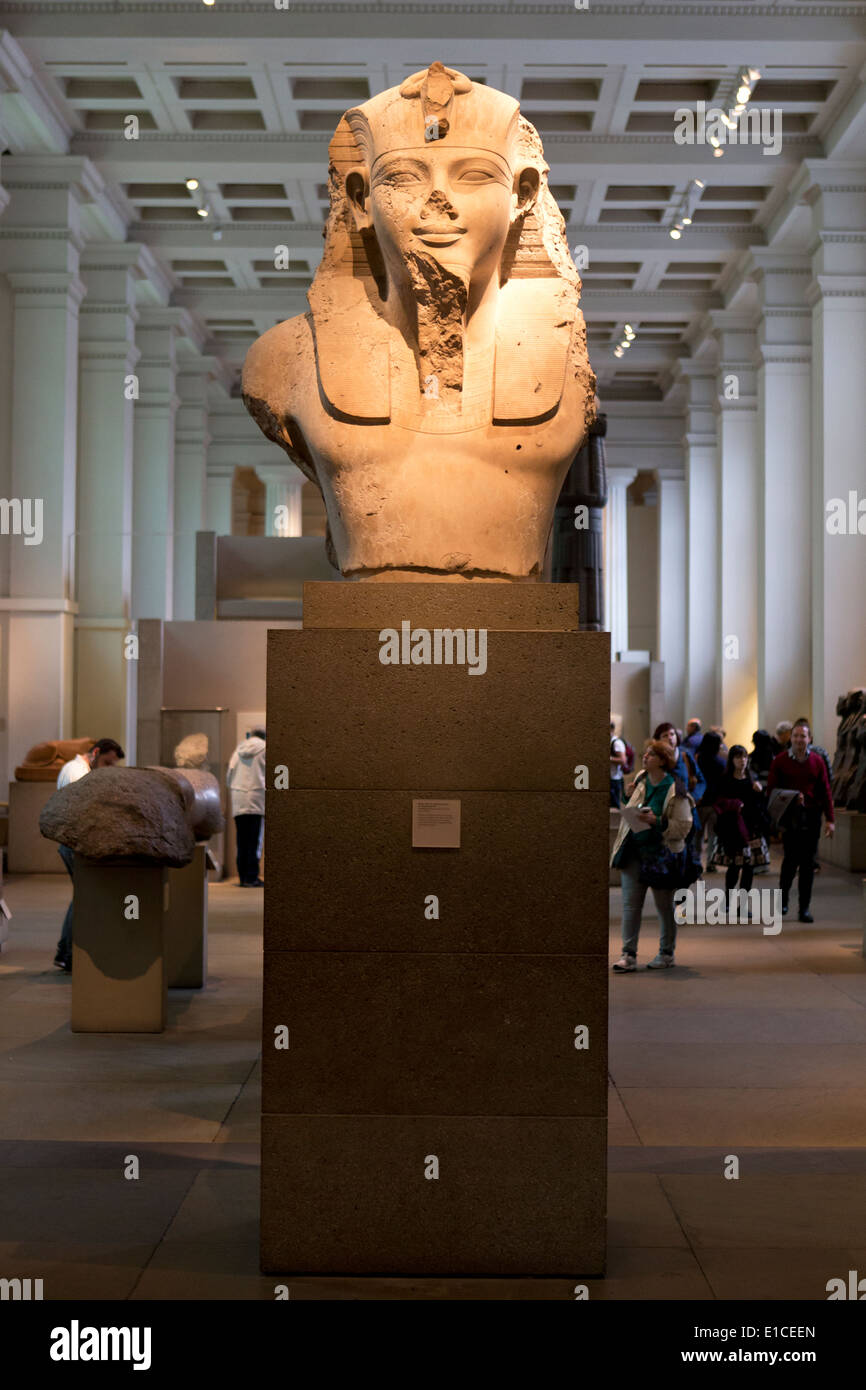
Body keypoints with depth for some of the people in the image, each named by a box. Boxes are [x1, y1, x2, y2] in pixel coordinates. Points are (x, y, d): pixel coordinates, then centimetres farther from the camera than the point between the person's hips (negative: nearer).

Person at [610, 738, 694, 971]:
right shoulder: (640, 781, 6)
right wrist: (620, 845, 16)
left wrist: (656, 821, -27)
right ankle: (629, 954, 0)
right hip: (634, 852, 5)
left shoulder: (675, 791, -12)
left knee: (664, 906, 9)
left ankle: (667, 953, 23)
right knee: (630, 904, -1)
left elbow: (684, 826, -16)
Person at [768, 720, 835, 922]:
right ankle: (782, 899, 18)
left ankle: (804, 908, 8)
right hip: (790, 817, -2)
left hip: (811, 817, 2)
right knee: (791, 858, -6)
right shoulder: (780, 760, 2)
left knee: (808, 862, 2)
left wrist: (830, 819, 2)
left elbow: (825, 791, 7)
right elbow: (772, 789, 3)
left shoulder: (817, 761, 7)